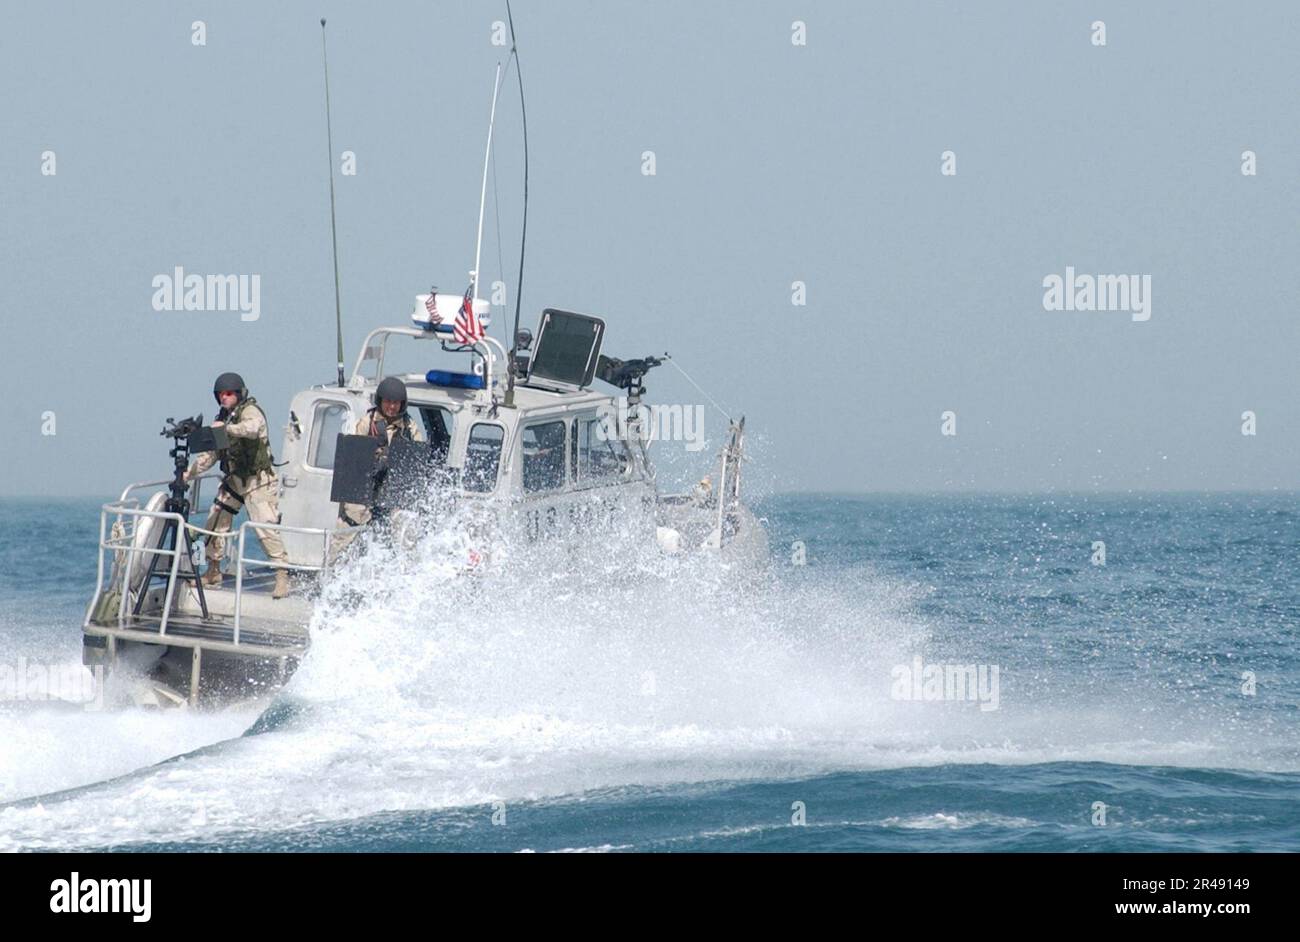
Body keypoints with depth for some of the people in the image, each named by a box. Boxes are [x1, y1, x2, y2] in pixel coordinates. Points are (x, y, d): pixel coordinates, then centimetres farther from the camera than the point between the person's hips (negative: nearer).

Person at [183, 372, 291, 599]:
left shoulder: (250, 411, -9)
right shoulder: (223, 418, 14)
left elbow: (252, 429, -33)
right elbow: (210, 455, 16)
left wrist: (226, 428, -39)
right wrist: (188, 473, 6)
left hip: (258, 480, -8)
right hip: (233, 479, 8)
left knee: (266, 527, -16)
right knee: (214, 524, 5)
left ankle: (282, 578, -15)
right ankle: (213, 573, 18)